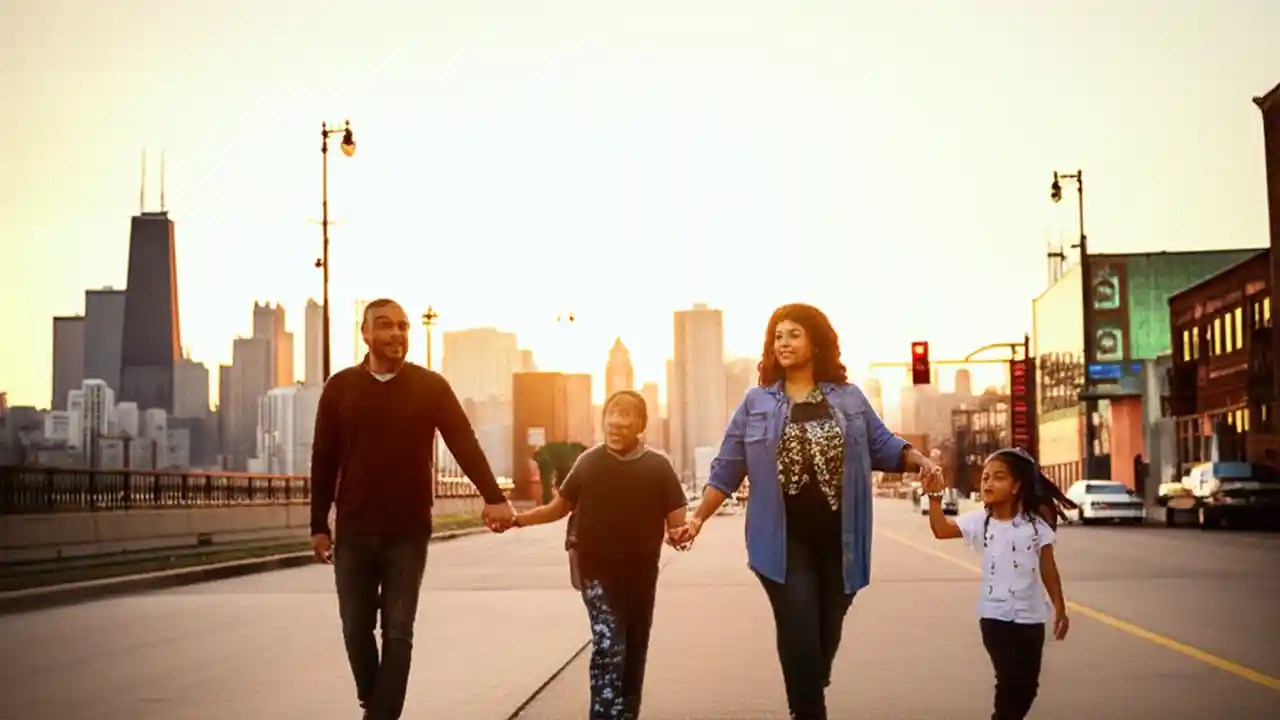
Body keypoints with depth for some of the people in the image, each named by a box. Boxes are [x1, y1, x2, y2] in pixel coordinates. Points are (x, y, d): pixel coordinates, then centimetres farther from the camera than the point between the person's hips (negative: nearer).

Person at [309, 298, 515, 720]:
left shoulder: (431, 387, -2)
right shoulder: (340, 388, 1)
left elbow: (465, 445, -11)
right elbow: (323, 461, 4)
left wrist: (493, 497, -24)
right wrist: (319, 525, 3)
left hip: (408, 532, -1)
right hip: (353, 532, 2)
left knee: (398, 633, 2)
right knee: (356, 628, 10)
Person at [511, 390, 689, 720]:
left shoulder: (658, 466, -2)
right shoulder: (589, 461, 0)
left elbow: (675, 520, -2)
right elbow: (560, 507, 7)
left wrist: (679, 534, -25)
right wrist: (517, 519, -5)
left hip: (641, 571, 2)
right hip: (597, 568, -2)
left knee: (634, 650, 12)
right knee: (608, 644, -16)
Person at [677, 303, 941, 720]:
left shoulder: (849, 399, 7)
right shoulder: (756, 403, 4)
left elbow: (883, 446, 8)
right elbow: (728, 468, 5)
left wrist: (919, 460, -13)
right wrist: (699, 518, 0)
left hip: (839, 538, 2)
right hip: (784, 539, -2)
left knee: (827, 633, 11)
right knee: (799, 634, -9)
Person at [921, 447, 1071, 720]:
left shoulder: (1035, 525, -2)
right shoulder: (979, 521, -3)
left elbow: (1048, 570, 3)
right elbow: (941, 530, -18)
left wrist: (1060, 609, 3)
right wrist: (935, 496, -31)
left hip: (1030, 616, 2)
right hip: (995, 615, -1)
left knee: (1028, 684, 9)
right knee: (1010, 681, -4)